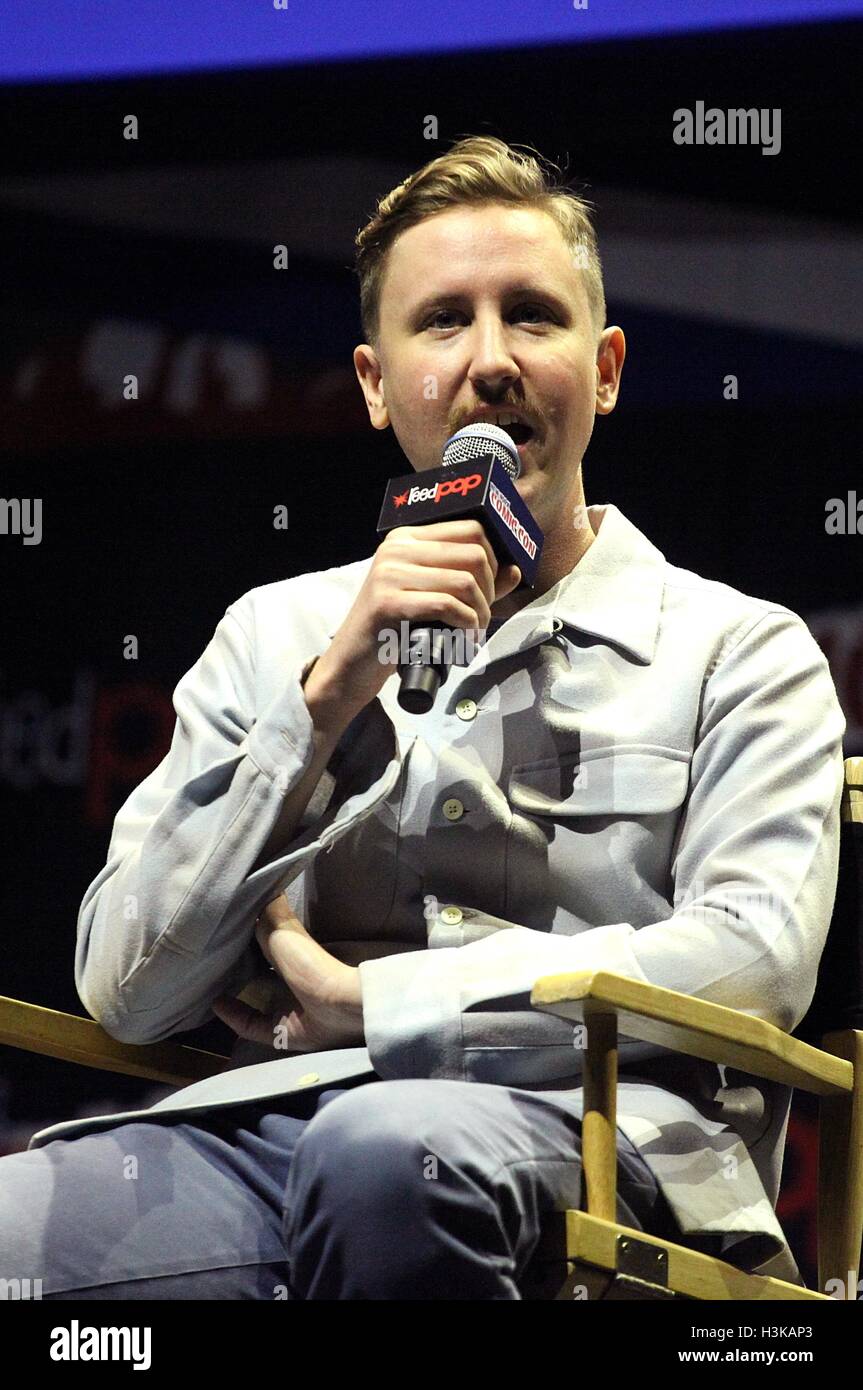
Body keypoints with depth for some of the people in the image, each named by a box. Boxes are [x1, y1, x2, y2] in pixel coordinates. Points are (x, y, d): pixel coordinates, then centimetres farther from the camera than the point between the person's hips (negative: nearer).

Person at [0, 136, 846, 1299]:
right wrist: (325, 701, 1)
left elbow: (754, 960, -2)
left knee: (389, 1149, -38)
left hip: (585, 1129, 0)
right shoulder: (275, 635, 25)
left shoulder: (742, 652, 17)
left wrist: (358, 1002, -3)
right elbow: (124, 993, 13)